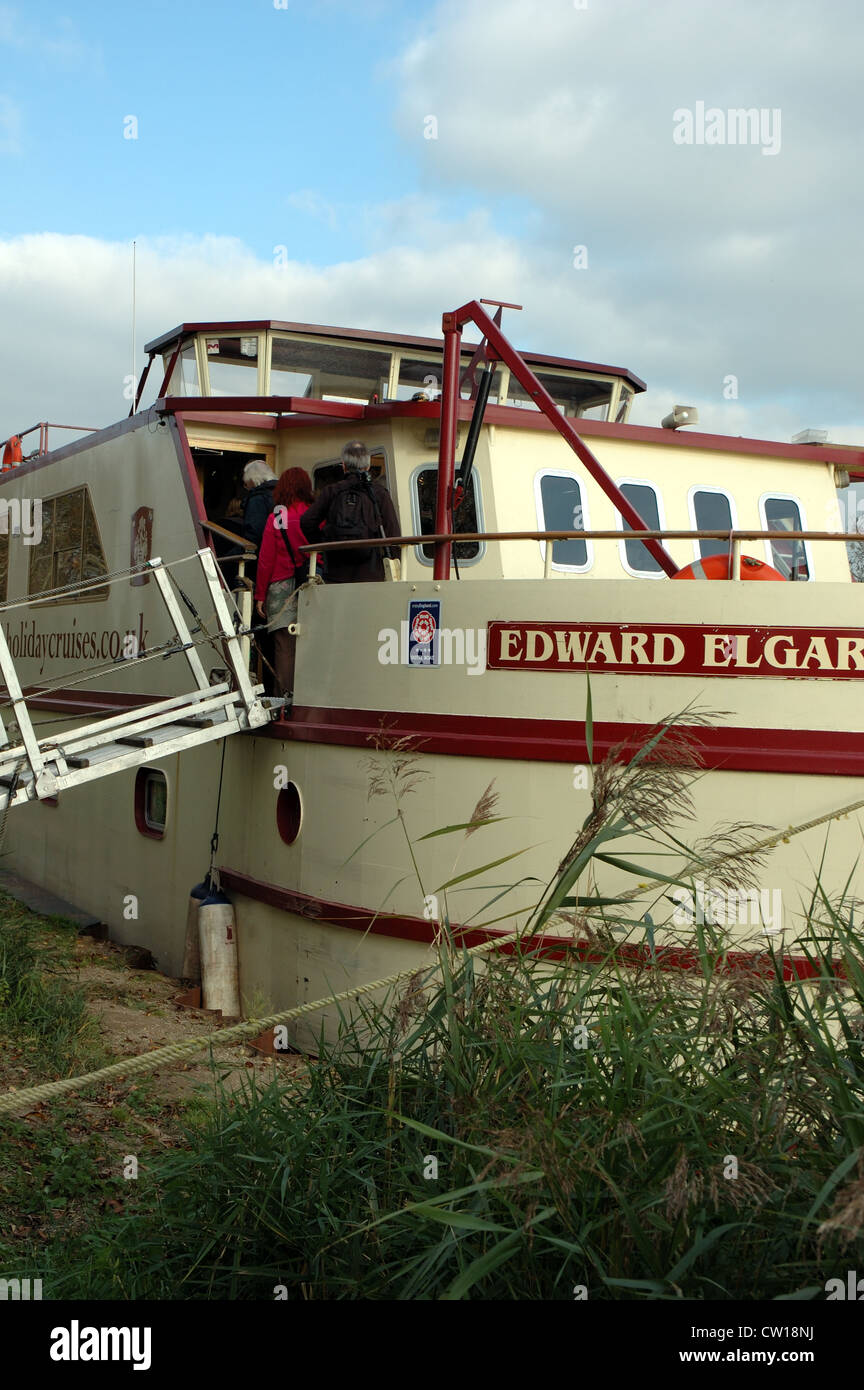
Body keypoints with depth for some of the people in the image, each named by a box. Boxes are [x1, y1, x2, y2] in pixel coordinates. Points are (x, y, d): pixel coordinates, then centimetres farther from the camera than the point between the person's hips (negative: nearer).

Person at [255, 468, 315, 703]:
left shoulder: (275, 517, -2)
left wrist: (260, 595, 5)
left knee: (284, 644, 0)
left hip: (281, 585, -1)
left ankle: (287, 695, -1)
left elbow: (266, 559, -1)